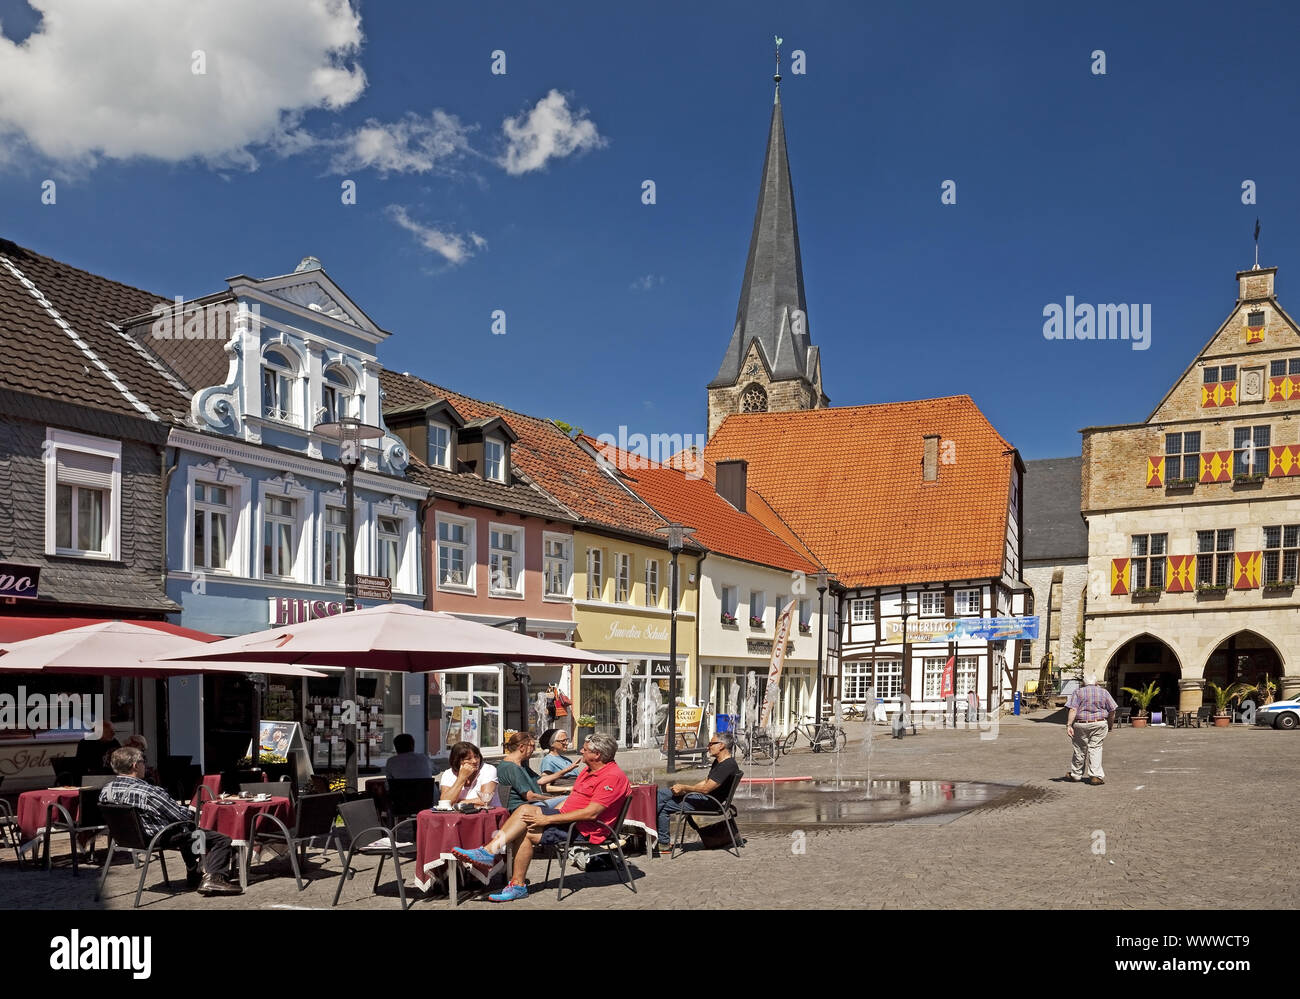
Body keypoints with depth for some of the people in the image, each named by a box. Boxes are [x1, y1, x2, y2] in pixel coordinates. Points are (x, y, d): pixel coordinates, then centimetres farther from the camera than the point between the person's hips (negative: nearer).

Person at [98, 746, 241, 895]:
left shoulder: (105, 790, -7)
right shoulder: (149, 792, -30)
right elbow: (181, 815, -23)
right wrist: (192, 813, 1)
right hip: (161, 838, -9)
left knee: (187, 832, 38)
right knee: (222, 840, -6)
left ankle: (193, 873, 45)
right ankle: (213, 878, -20)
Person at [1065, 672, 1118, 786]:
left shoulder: (1078, 692, 1)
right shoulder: (1104, 692, 7)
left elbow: (1073, 710, -10)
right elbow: (1112, 711, 7)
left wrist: (1069, 725, -14)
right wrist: (1110, 726, 19)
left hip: (1081, 725, -1)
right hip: (1100, 724, 1)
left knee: (1080, 750, 9)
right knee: (1095, 748, 4)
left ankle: (1076, 775, 23)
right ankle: (1096, 776, -4)